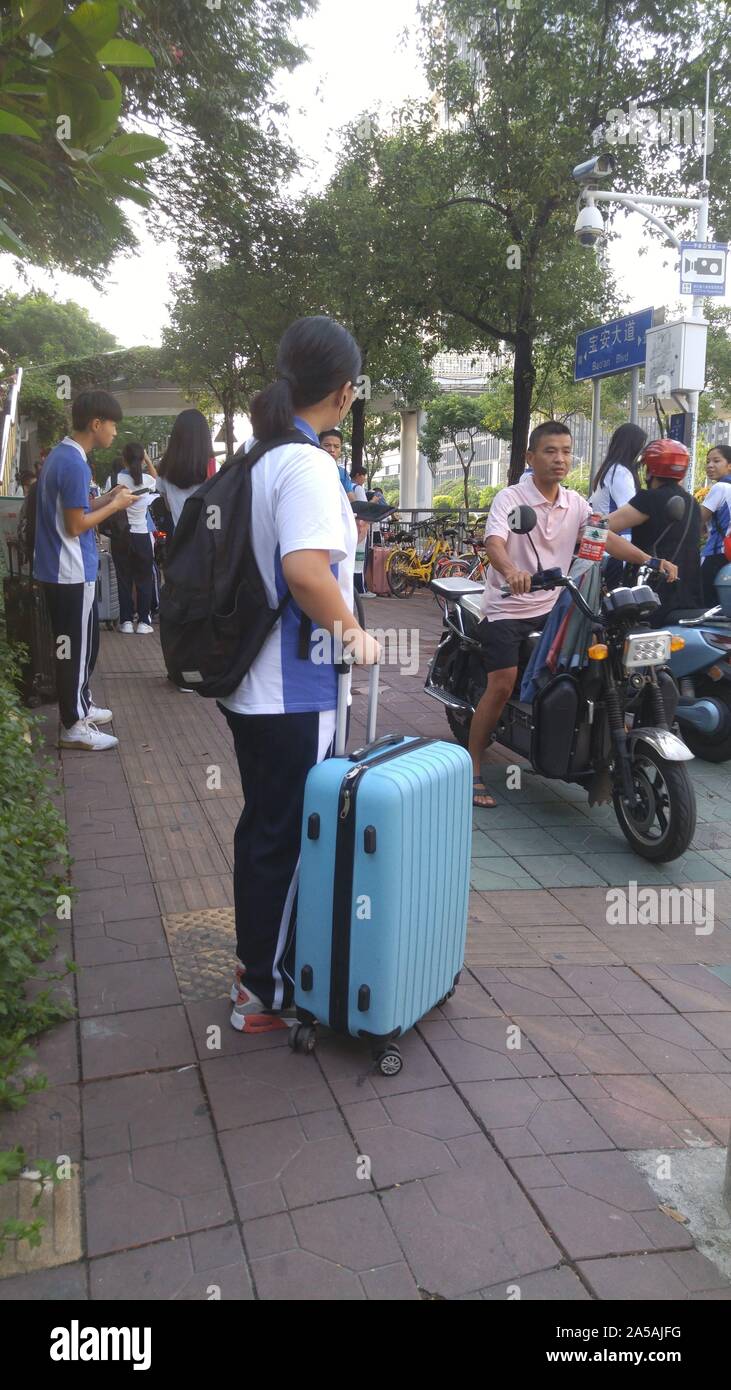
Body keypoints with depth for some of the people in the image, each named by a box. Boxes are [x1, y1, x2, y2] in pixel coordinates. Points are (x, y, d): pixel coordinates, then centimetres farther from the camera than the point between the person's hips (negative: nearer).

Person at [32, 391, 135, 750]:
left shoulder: (59, 455, 11)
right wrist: (115, 506, -10)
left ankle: (80, 705, 33)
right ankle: (73, 726, 8)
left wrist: (106, 498, 10)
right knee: (76, 646, -1)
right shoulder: (74, 464, -20)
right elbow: (75, 526, -20)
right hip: (72, 572, -10)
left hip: (61, 569, 10)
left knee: (82, 641, 20)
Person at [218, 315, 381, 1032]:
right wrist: (353, 632, -18)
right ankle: (267, 993, 20)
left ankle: (254, 959, 38)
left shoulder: (255, 457, 10)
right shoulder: (306, 464, -18)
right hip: (293, 689, -9)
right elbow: (306, 569, -33)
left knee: (261, 826, 21)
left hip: (249, 682, 9)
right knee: (288, 838, 4)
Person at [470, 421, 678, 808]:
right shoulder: (510, 498, -10)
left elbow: (605, 537, -1)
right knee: (501, 686, -16)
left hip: (552, 608, 6)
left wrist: (651, 561, -17)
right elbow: (493, 543, -26)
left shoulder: (575, 503, 8)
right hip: (507, 609, -6)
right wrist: (511, 571, -49)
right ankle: (472, 770, -6)